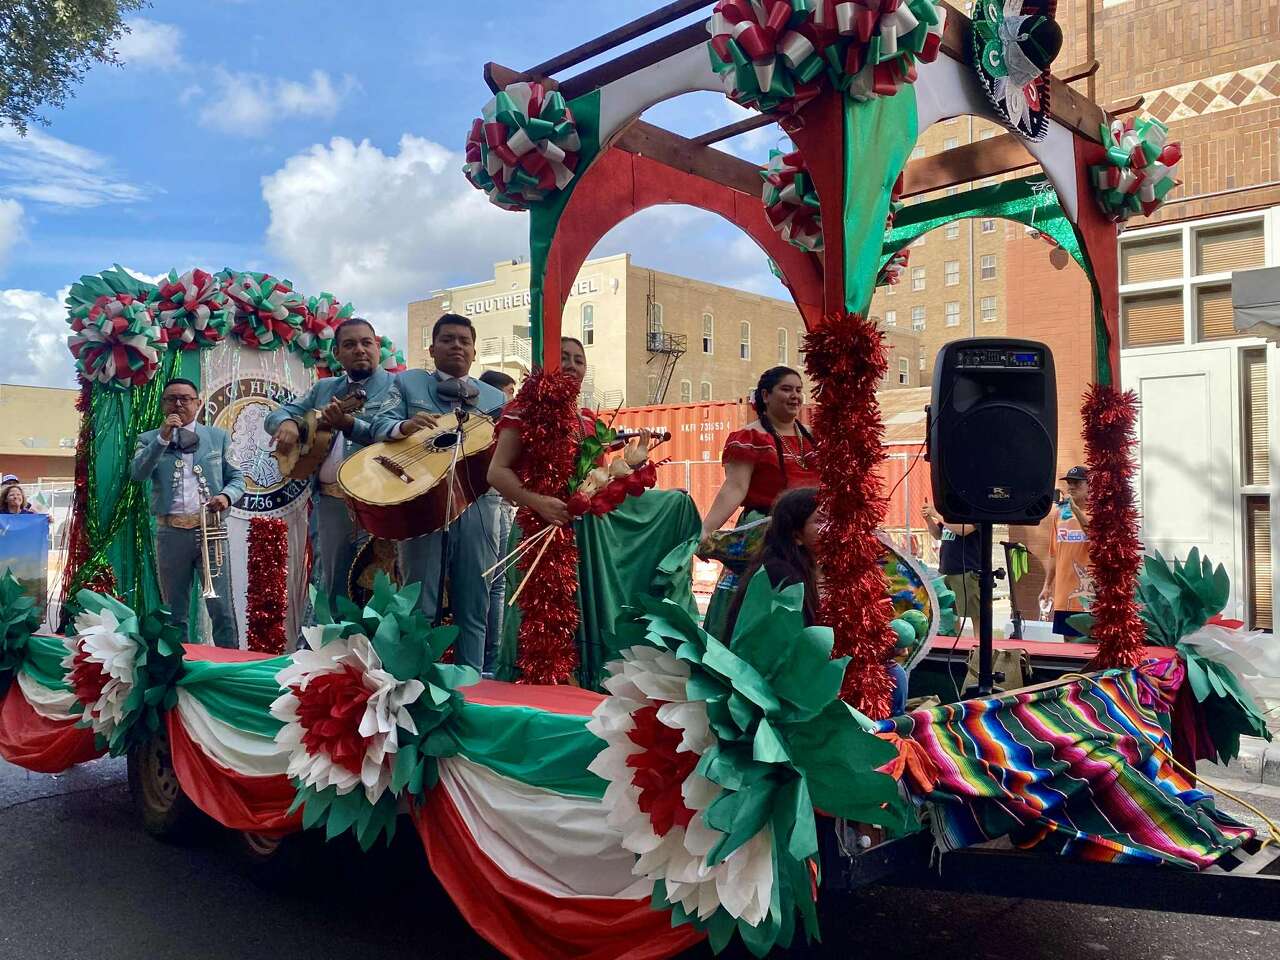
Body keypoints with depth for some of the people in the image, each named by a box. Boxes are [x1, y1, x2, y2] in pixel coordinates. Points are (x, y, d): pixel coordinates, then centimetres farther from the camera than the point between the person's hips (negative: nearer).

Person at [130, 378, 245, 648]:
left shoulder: (218, 437, 9)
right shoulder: (149, 439, 9)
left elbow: (237, 478, 10)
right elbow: (137, 474, -8)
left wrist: (226, 495, -12)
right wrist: (163, 438, -16)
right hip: (171, 533, 1)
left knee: (221, 608, -1)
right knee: (175, 613, 10)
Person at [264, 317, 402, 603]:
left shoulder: (395, 387, 1)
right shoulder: (324, 388, 18)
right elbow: (275, 415, 18)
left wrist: (349, 424, -30)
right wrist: (287, 423, -5)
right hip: (330, 502, 5)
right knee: (333, 587, 12)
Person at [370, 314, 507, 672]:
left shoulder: (495, 397, 17)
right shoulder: (407, 383, 11)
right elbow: (379, 425, -2)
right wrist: (405, 426, -23)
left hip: (475, 506, 2)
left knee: (473, 607, 6)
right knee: (420, 605, 2)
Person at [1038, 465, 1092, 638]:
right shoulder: (1060, 512, 11)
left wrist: (1076, 509, -25)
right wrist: (1047, 586, 15)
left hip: (1088, 594, -5)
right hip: (1063, 595, 5)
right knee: (1069, 640, 11)